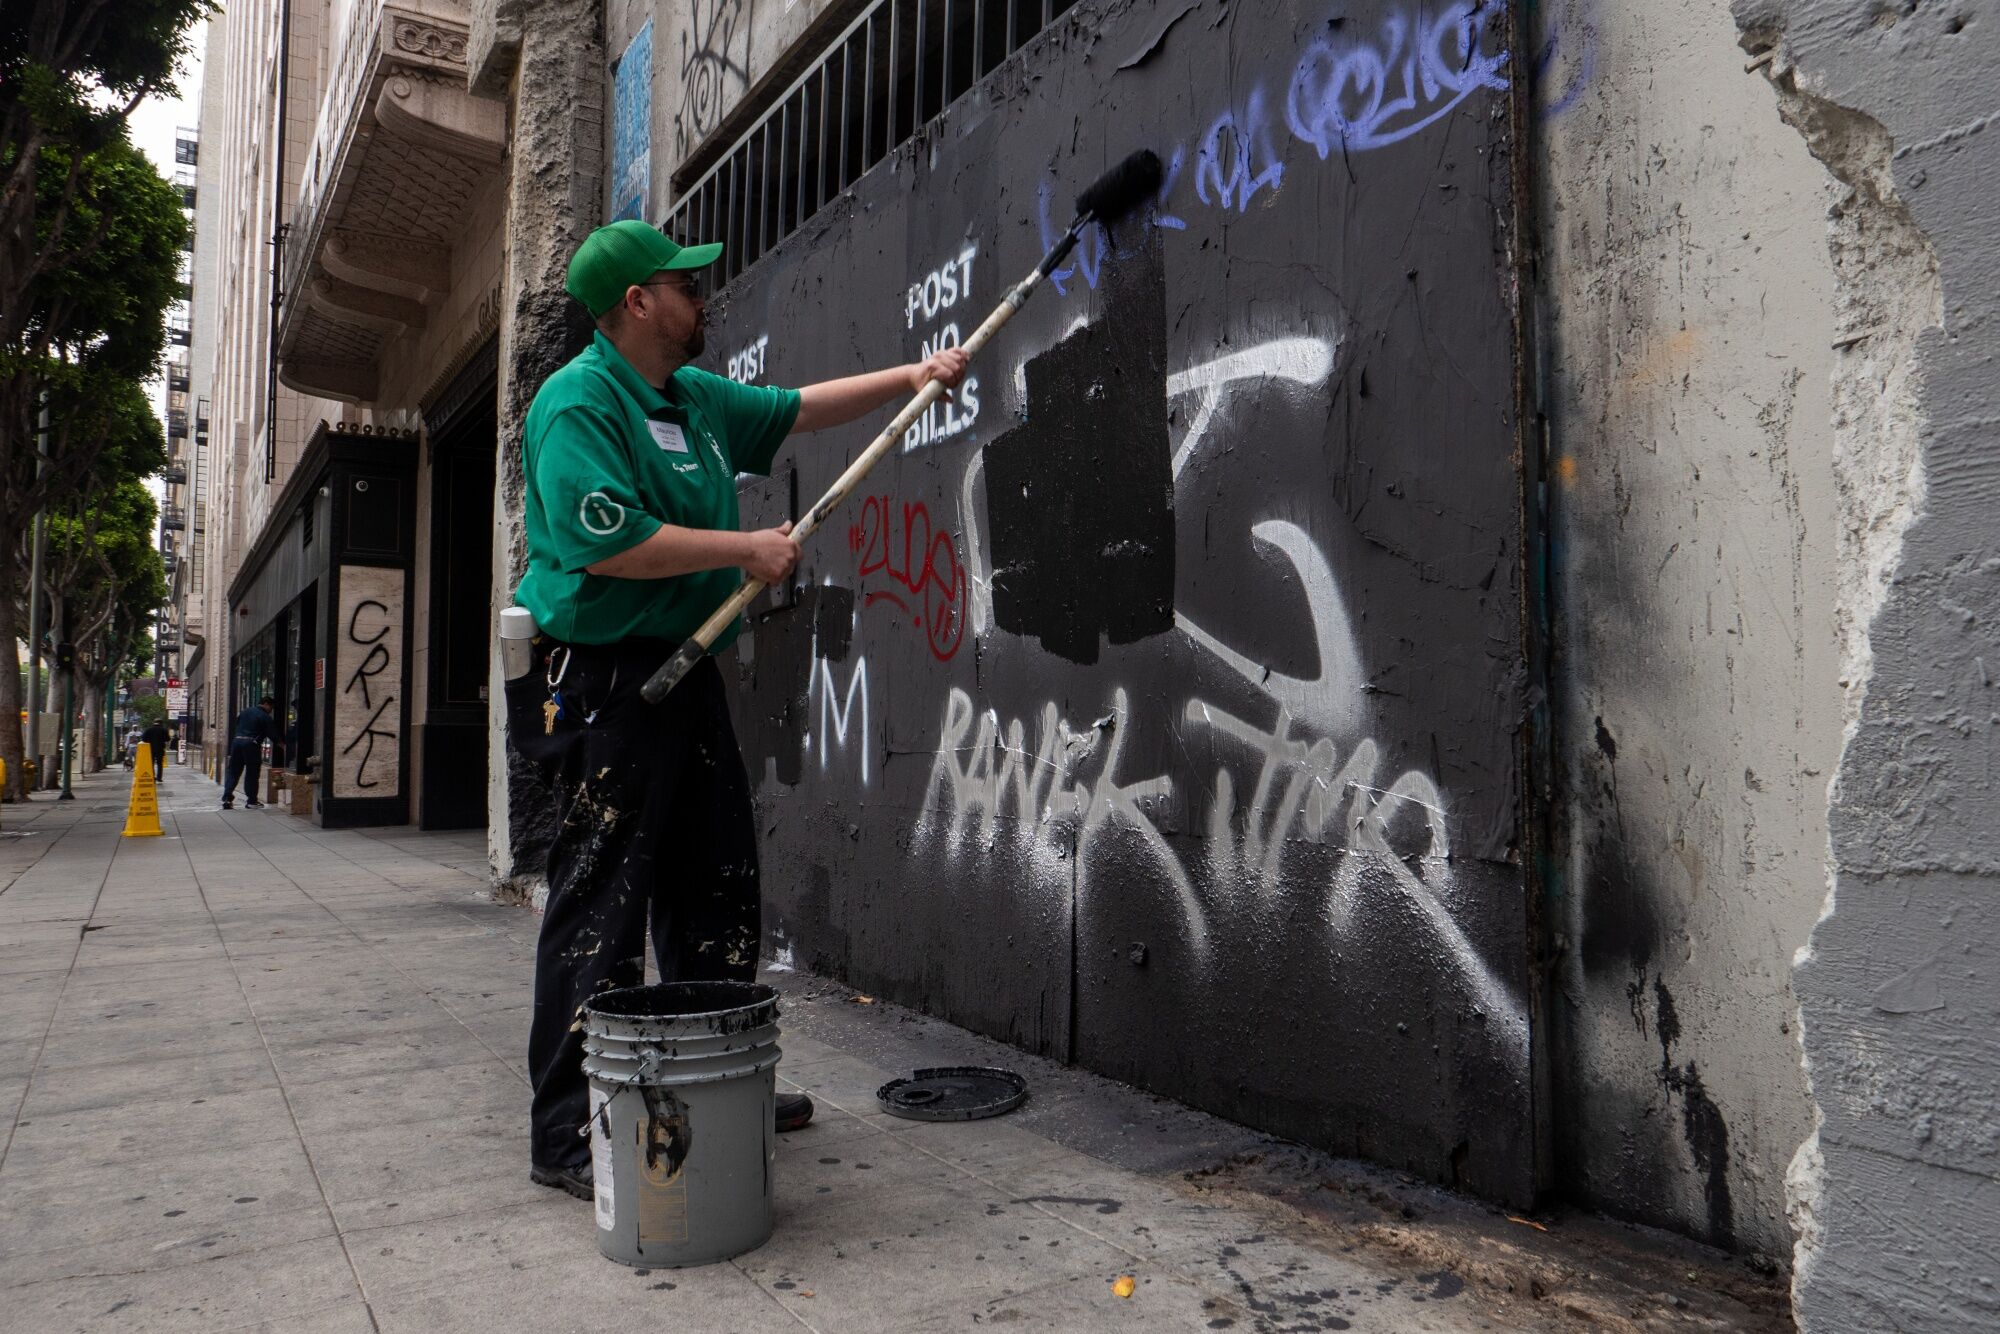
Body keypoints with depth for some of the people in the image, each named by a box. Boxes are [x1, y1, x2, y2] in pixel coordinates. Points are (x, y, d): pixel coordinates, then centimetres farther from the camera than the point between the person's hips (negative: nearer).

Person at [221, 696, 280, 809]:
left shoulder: (244, 712, 17)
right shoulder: (265, 717, -2)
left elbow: (234, 728, 19)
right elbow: (272, 735, -4)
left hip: (237, 741, 5)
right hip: (251, 745, -5)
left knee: (233, 771, 9)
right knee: (252, 774, 2)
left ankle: (227, 798, 4)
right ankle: (251, 801, 6)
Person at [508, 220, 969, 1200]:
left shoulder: (696, 398, 17)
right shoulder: (576, 403, -11)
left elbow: (796, 410, 30)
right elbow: (606, 540, -23)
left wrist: (909, 377, 26)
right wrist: (745, 550, -16)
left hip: (687, 672, 10)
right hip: (604, 679, -9)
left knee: (719, 894, 14)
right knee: (599, 906, -6)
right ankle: (568, 1137, 4)